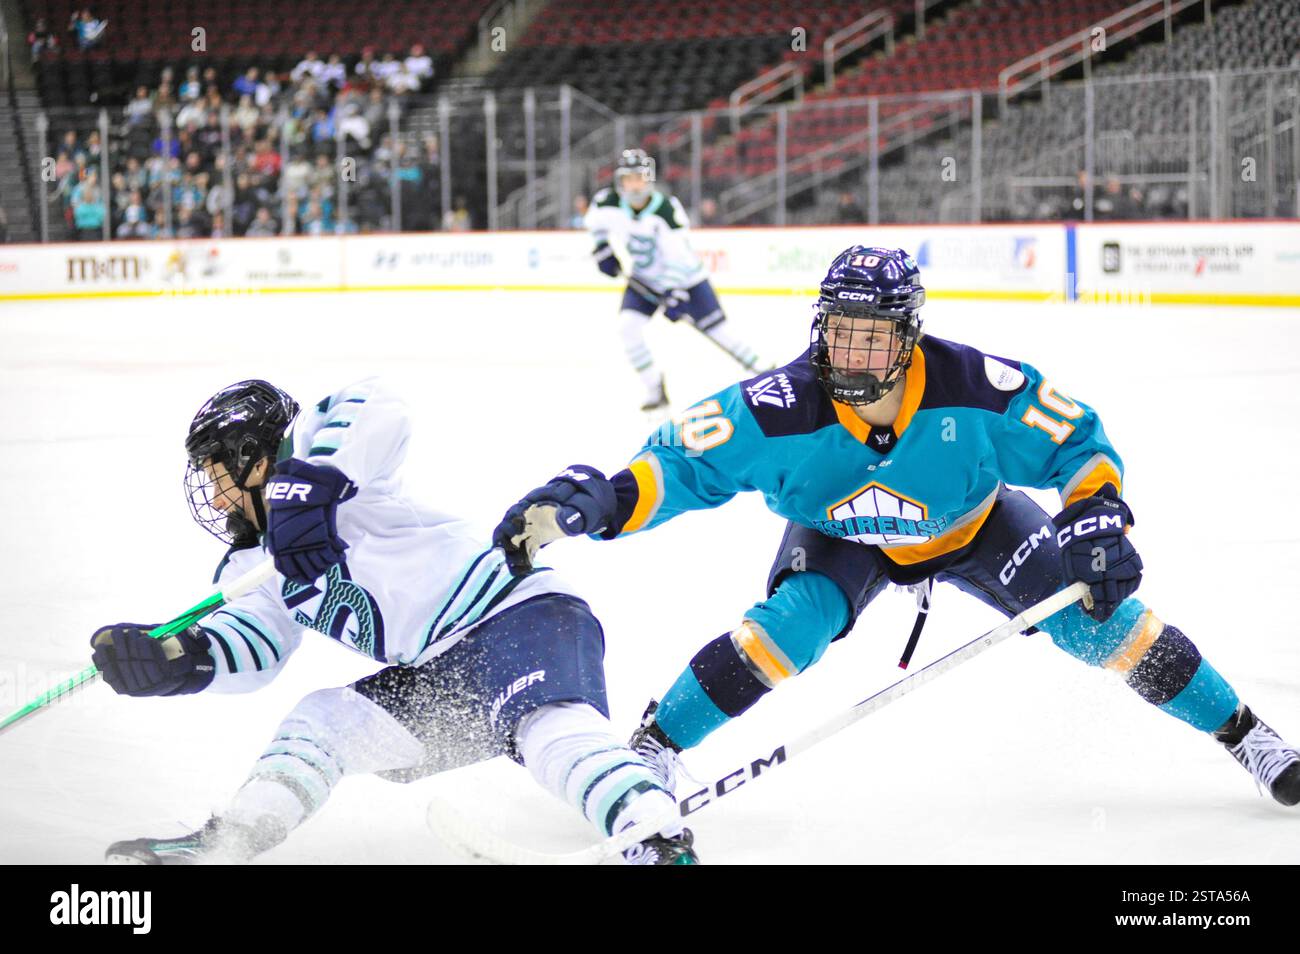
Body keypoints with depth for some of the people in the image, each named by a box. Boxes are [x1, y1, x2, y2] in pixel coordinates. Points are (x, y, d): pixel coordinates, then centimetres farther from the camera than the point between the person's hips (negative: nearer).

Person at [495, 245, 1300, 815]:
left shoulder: (976, 389, -35)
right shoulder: (783, 410, -35)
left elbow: (1077, 442, -20)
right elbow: (682, 462, -30)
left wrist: (1100, 518, -36)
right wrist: (604, 502, -47)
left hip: (973, 525, 1)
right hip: (842, 539, 0)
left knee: (1092, 620, -12)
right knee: (791, 625, -30)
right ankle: (652, 751, -17)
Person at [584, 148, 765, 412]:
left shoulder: (666, 209, -29)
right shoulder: (609, 203, -15)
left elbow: (679, 257, -29)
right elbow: (595, 218, 11)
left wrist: (676, 296, -34)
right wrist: (603, 246, 2)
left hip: (683, 278, -4)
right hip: (643, 281, 4)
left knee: (717, 329, -2)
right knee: (630, 325, -18)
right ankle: (656, 389, -7)